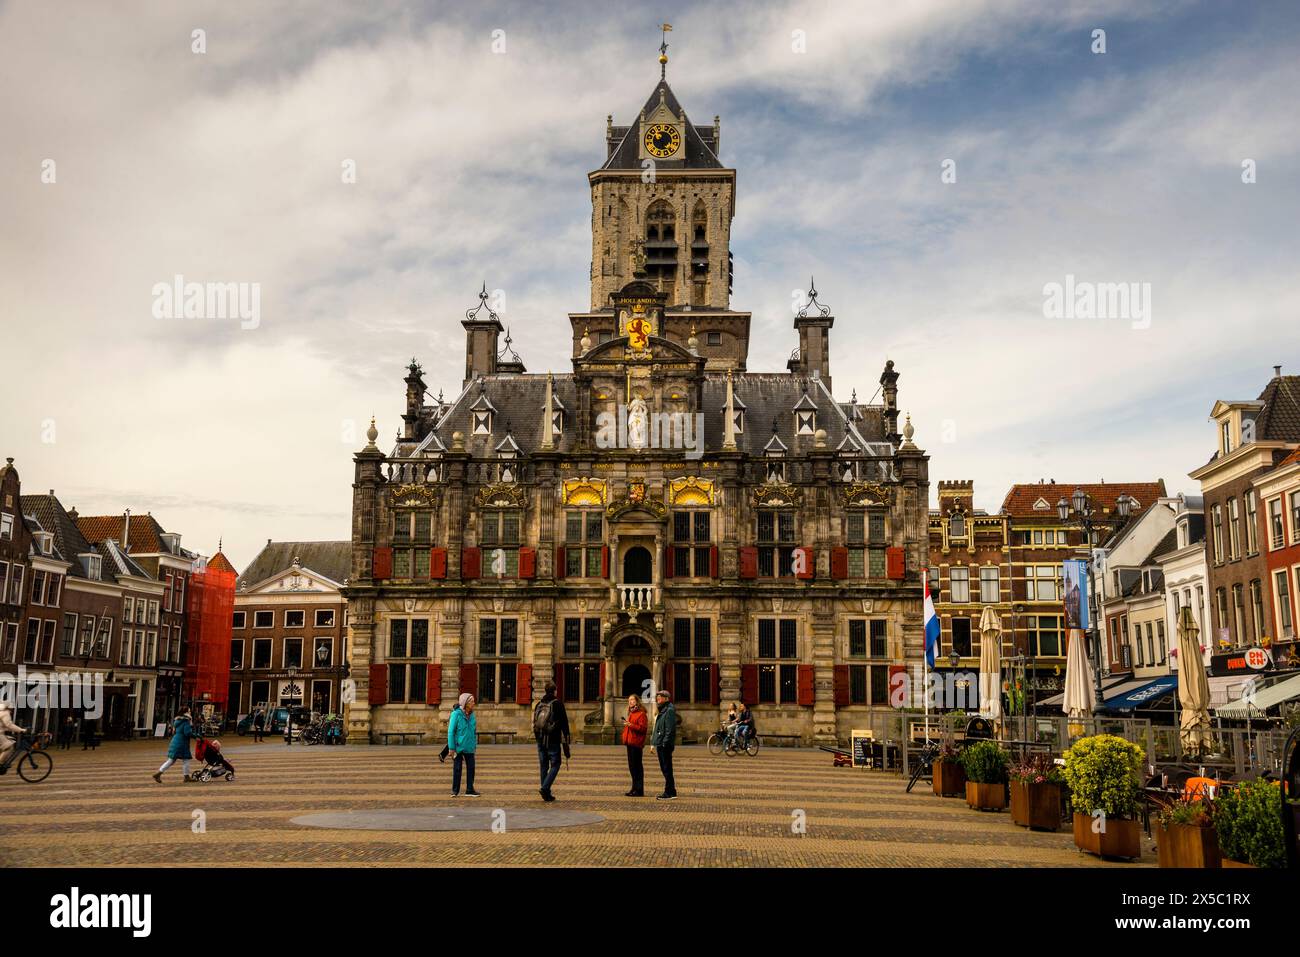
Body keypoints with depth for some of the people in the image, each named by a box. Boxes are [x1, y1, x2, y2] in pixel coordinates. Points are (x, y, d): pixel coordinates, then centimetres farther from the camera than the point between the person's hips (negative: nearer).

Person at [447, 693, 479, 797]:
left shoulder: (471, 714, 4)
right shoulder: (456, 714, -13)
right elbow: (451, 731, -12)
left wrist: (474, 745, 12)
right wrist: (451, 748, -14)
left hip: (469, 748, 5)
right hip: (458, 747, -5)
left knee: (471, 768, 6)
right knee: (457, 769, 4)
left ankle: (470, 790, 16)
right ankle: (455, 791, 15)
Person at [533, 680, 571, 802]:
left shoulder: (539, 704, 9)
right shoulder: (558, 704, -7)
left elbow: (534, 724, 15)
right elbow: (564, 724, -8)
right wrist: (566, 743, -5)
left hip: (541, 741, 5)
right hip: (553, 741, -5)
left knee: (543, 766, 11)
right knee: (555, 765, 2)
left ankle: (547, 794, 12)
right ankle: (545, 788, -14)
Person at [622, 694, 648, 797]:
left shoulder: (641, 714, -7)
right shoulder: (631, 713, 21)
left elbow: (642, 728, -16)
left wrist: (630, 725, -21)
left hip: (636, 743, -9)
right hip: (630, 743, 9)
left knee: (636, 766, -8)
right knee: (632, 766, 11)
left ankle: (639, 790, -6)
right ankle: (635, 788, 18)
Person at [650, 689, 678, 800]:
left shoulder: (669, 710, -11)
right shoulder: (662, 711, 19)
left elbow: (670, 729, -18)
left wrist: (665, 743, -22)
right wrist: (654, 744, 18)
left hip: (665, 745, -10)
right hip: (660, 744, 10)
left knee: (666, 768, -7)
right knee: (664, 768, 12)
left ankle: (670, 793, -4)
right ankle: (669, 792, 17)